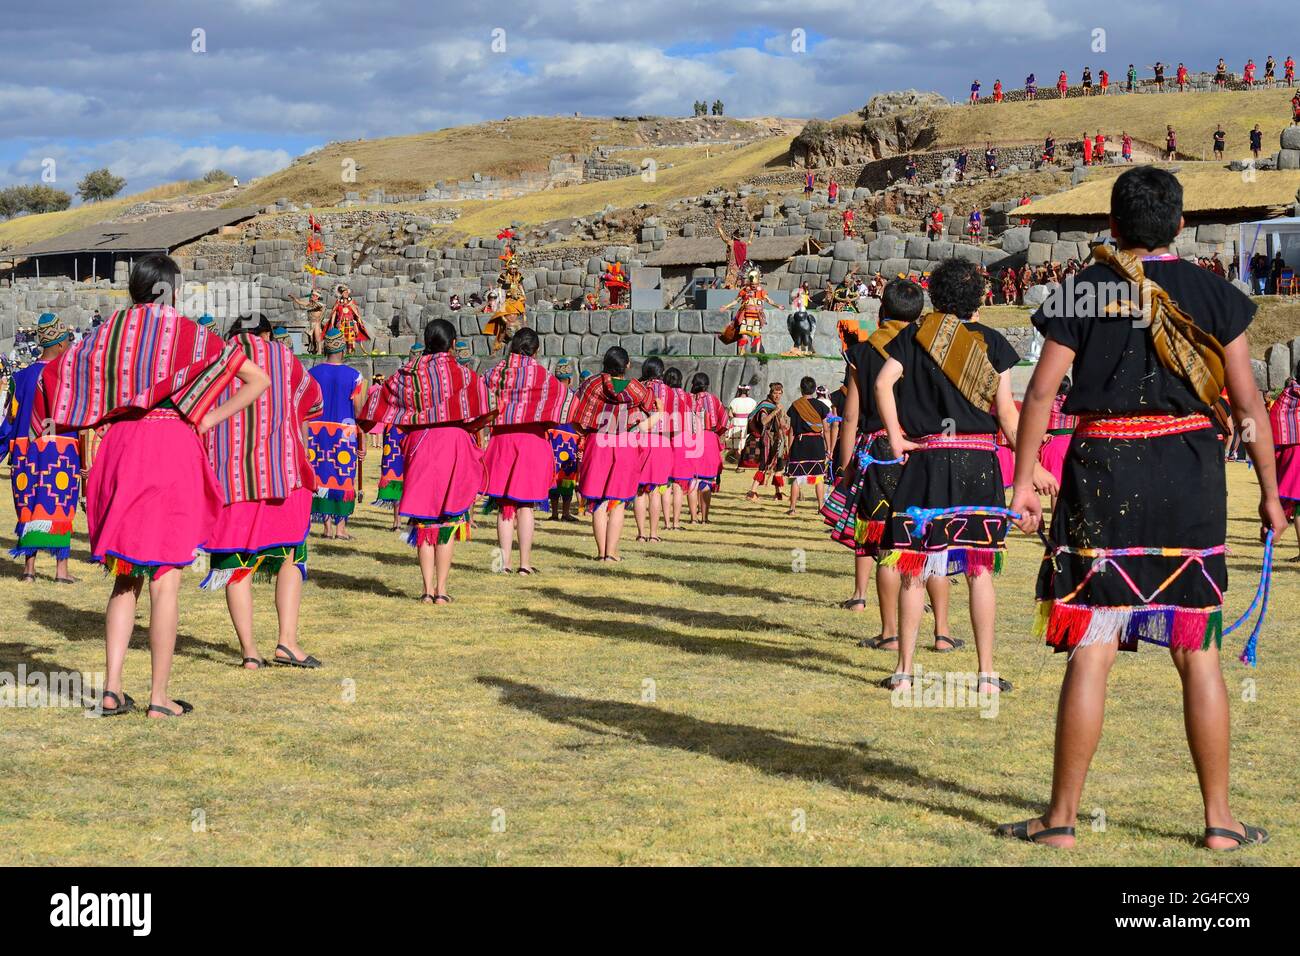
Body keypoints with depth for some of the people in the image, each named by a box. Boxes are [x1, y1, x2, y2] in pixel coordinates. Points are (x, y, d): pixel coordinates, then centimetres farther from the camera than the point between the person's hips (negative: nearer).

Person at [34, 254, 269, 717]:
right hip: (174, 450, -4)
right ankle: (159, 697, 2)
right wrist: (210, 418, -2)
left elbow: (53, 372, 13)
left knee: (125, 578, 14)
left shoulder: (111, 331, 9)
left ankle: (112, 689, 7)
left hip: (122, 450, 4)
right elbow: (258, 379, -5)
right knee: (165, 582, 0)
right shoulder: (188, 332, -1)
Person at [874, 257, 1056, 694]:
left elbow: (883, 383, -9)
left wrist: (895, 436, -4)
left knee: (914, 568, 5)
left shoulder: (914, 335, 5)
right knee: (979, 569, 5)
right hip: (978, 461, 0)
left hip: (925, 458, 0)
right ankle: (987, 673, 6)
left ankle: (904, 671, 6)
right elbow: (1006, 413, -1)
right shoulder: (991, 342, 3)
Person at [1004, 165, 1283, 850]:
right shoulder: (1212, 293, 5)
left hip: (1103, 474, -1)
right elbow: (1247, 401, 4)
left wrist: (1023, 479, 1)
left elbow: (1042, 389, -3)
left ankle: (1062, 816, 6)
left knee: (1090, 653, 1)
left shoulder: (1083, 291, 2)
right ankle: (1219, 819, 13)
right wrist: (1270, 491, 10)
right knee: (1199, 657, 8)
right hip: (1190, 476, 1)